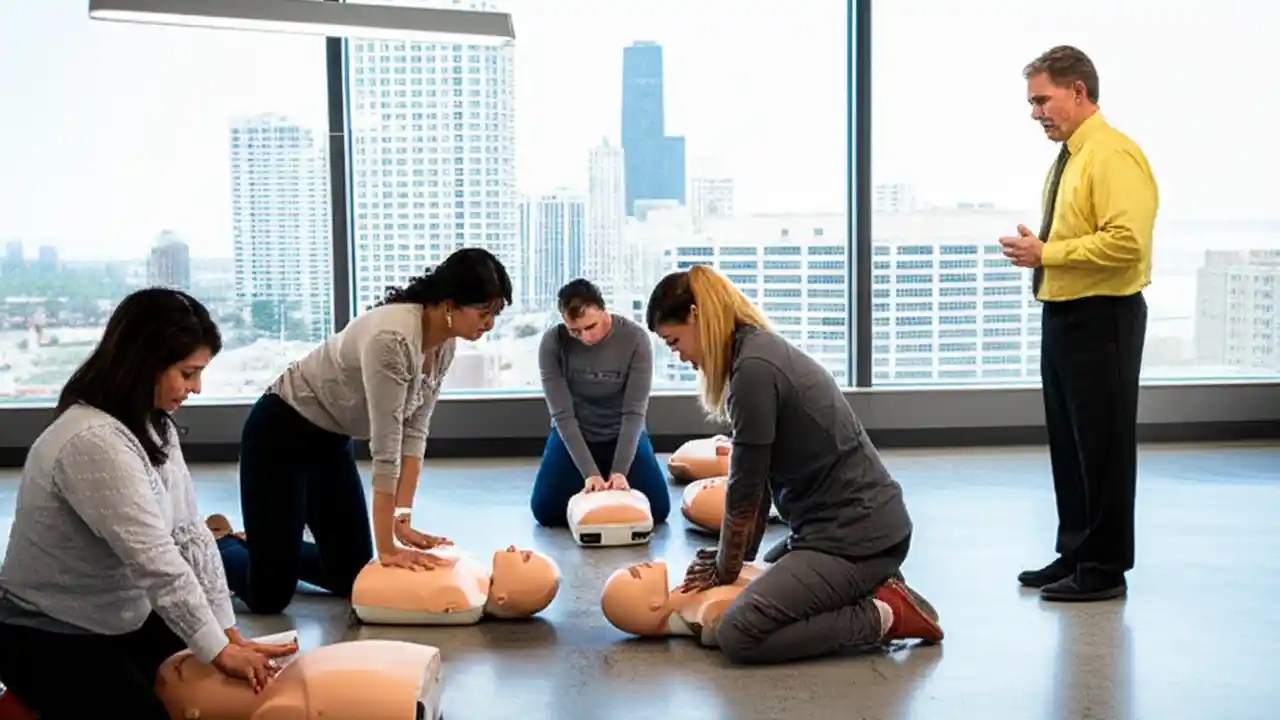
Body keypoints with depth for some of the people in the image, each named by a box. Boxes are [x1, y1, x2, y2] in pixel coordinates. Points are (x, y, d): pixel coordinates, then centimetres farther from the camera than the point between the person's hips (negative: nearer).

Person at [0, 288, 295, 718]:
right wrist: (218, 651, -24)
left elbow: (190, 534, -3)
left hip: (125, 620, 9)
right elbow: (156, 563, -29)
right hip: (49, 639, -9)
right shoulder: (93, 442, -29)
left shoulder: (153, 425, 2)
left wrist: (229, 634, -7)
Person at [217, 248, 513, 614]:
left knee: (352, 577, 9)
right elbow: (385, 446, -32)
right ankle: (211, 547, 24)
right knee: (269, 596, -6)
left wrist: (403, 519, -11)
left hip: (332, 440, 9)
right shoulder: (394, 337, -34)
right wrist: (387, 546, -28)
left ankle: (258, 547, 32)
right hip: (281, 434, -8)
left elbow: (414, 431, -4)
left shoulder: (443, 343, -7)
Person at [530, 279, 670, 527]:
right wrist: (589, 473, -28)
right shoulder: (552, 343, -19)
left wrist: (619, 470, -28)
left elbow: (634, 412, -20)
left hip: (623, 435, 0)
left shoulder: (635, 338, -21)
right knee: (545, 510, -17)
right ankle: (586, 486, 16)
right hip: (573, 437, 0)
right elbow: (563, 415, -20)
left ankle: (612, 488, 17)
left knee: (657, 508, -15)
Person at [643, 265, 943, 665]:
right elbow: (757, 483, 13)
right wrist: (729, 561, 11)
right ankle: (869, 589, 16)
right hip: (848, 526, 10)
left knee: (738, 635, -17)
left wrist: (725, 570, -1)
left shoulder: (755, 368, -20)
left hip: (856, 535, -10)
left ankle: (885, 615, -6)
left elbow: (745, 490, -14)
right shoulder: (761, 352, 11)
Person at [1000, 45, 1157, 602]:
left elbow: (1126, 242, -24)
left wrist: (1047, 252, -19)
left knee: (1103, 446, -1)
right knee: (1067, 443, 15)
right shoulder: (1067, 159, 14)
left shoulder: (1113, 155, -15)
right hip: (1063, 314, 10)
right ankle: (1075, 553, 27)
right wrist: (1038, 252, 6)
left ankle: (1104, 570, 9)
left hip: (1101, 319, -10)